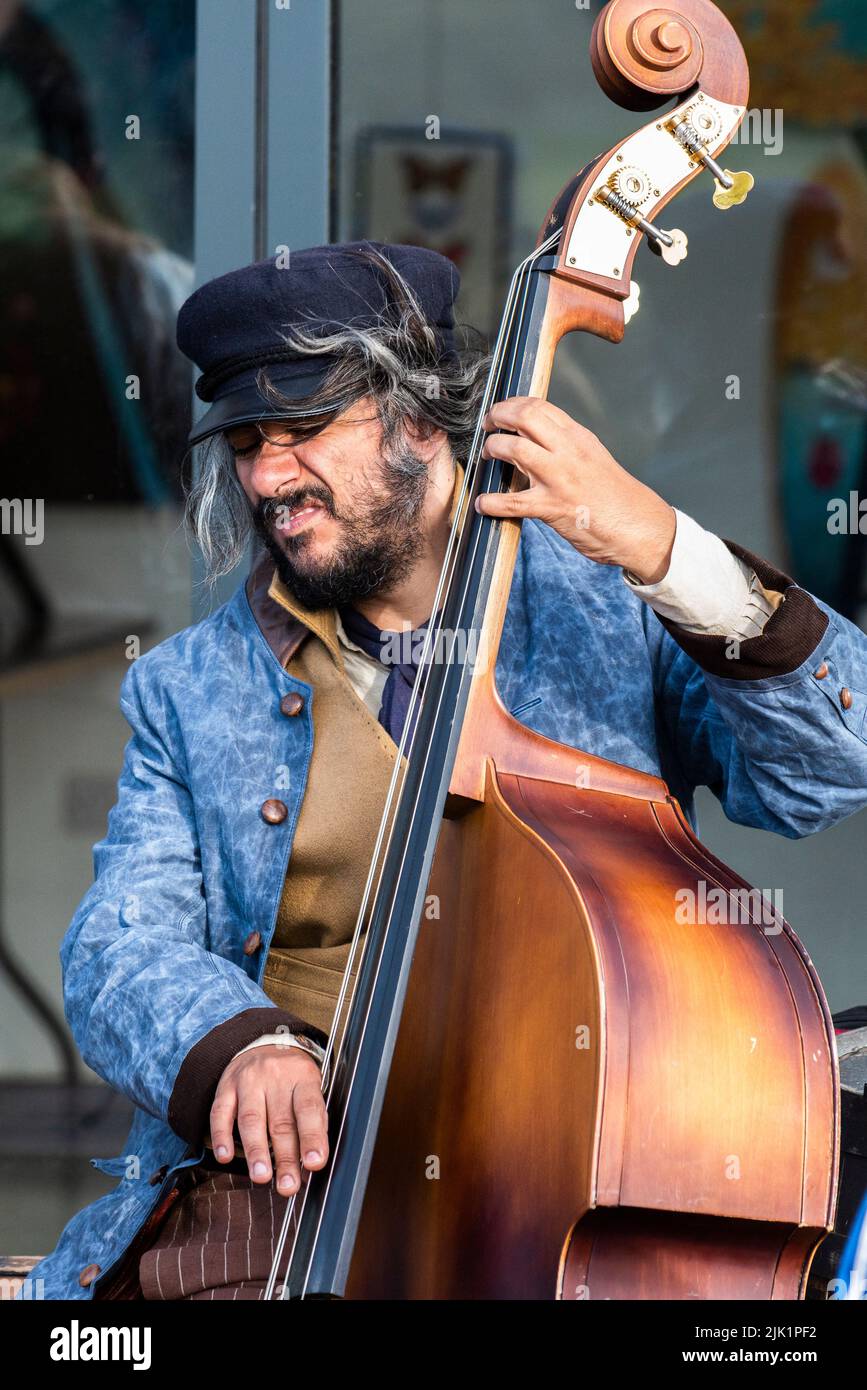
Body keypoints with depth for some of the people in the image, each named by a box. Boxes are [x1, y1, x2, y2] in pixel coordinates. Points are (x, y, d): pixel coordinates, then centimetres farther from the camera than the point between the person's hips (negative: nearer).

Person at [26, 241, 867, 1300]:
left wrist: (663, 551, -19)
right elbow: (120, 949, 3)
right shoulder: (187, 693, 13)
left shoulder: (613, 611, 6)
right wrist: (239, 1045, -21)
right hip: (275, 1185, 2)